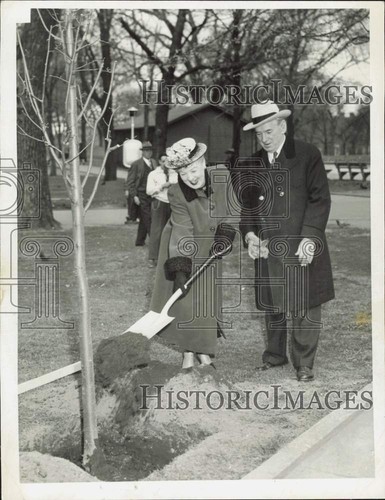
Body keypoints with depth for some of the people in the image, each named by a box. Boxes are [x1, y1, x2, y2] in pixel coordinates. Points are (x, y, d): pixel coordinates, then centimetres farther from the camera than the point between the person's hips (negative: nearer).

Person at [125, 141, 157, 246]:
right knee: (147, 219, -7)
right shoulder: (136, 164, -6)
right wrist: (134, 196, -14)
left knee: (144, 219, 12)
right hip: (141, 196, -6)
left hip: (152, 195, 6)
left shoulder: (153, 162, 13)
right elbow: (129, 182, -7)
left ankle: (140, 241, 21)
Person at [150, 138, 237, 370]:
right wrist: (180, 268, -37)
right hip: (181, 247, -2)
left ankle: (204, 349, 18)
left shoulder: (223, 177, -22)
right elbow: (182, 232, -32)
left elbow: (231, 211, -6)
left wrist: (224, 235, -15)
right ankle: (188, 350, 8)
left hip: (208, 247, 3)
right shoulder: (176, 193, -29)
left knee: (207, 297, 7)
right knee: (183, 297, -4)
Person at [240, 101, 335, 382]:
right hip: (266, 249, 4)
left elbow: (320, 199, -6)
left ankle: (304, 363, 14)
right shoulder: (253, 165, 10)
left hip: (301, 247, -4)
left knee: (305, 307, 1)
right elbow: (248, 204, 15)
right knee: (271, 306, 13)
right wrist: (249, 234, -3)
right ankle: (275, 355, 31)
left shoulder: (308, 155, -3)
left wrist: (309, 238, -15)